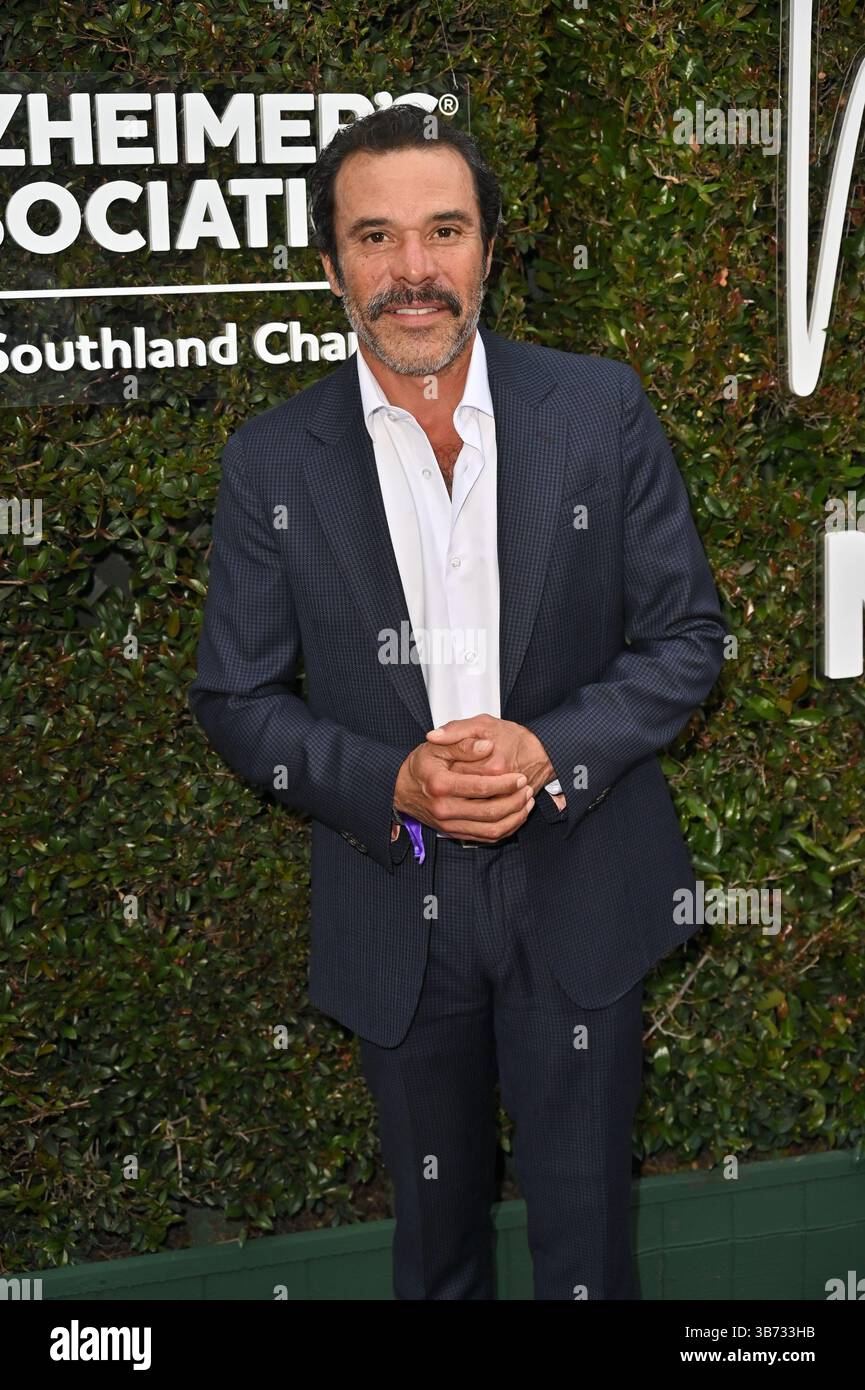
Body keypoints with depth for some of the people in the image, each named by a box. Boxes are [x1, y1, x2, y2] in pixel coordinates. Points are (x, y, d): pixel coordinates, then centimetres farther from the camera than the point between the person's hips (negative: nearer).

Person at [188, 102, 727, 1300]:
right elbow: (236, 697, -1)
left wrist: (551, 749, -19)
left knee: (585, 1224, 13)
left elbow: (686, 635, -2)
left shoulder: (601, 411, -7)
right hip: (394, 904, 1)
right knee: (435, 1224, 20)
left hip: (580, 889, 0)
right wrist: (392, 785, -18)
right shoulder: (272, 461, -6)